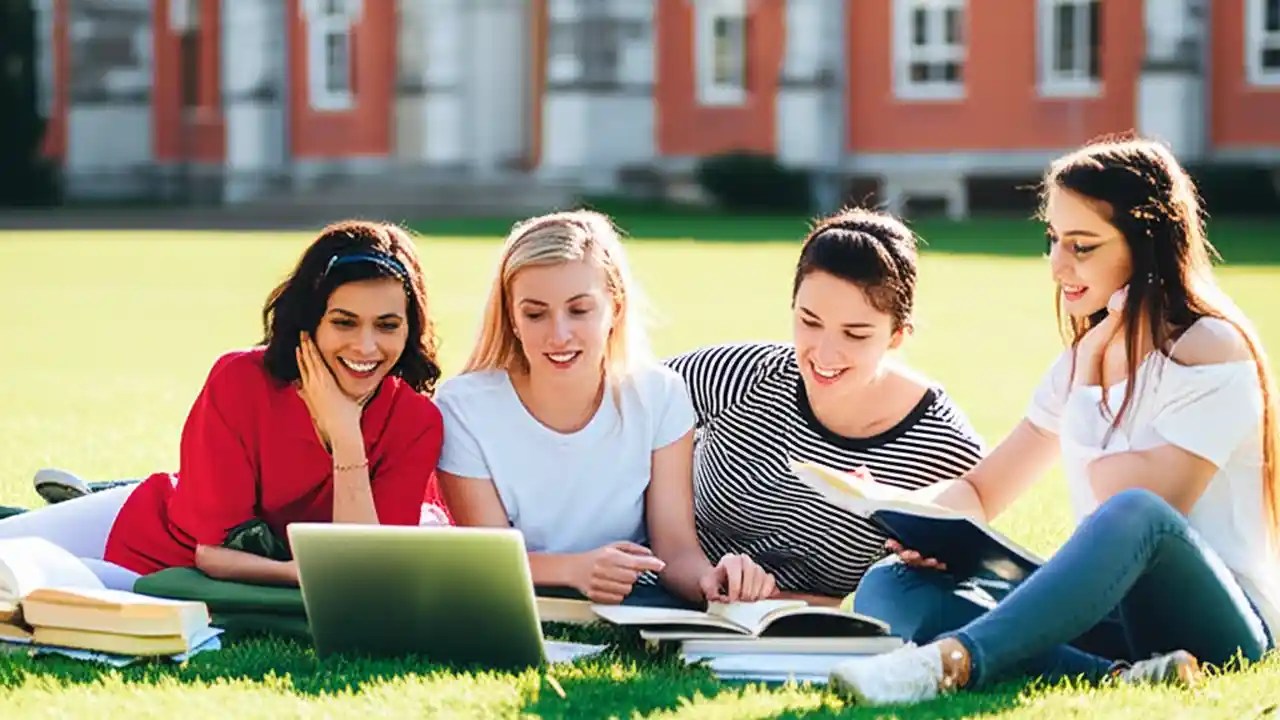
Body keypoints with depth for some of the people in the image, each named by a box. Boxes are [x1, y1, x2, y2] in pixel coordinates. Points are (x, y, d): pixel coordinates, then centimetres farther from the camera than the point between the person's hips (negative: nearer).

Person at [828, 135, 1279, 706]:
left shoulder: (1213, 350, -7)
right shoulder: (1085, 359, 16)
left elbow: (1142, 509, -17)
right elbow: (979, 491, 18)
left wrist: (1087, 383, -5)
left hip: (1224, 623, -7)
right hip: (1112, 612, 7)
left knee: (1135, 513, -39)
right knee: (888, 587, -12)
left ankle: (950, 661, -54)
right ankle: (1114, 676, -34)